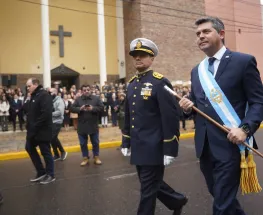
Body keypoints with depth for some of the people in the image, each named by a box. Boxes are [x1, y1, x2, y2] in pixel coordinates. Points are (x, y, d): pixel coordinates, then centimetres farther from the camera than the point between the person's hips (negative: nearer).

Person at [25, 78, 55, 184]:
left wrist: (35, 126, -22)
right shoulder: (34, 96, 15)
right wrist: (29, 126, 4)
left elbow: (46, 113, -25)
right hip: (33, 130, 10)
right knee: (29, 148, 15)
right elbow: (31, 113, 17)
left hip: (43, 130, -10)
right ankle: (41, 172, 26)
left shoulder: (44, 95, -16)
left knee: (45, 152, 1)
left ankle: (50, 175, 16)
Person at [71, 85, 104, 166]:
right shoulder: (78, 100, 2)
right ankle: (85, 158, 22)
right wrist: (80, 108, -20)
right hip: (82, 126, 1)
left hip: (93, 125, -1)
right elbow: (72, 109, -3)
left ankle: (96, 157, 23)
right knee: (83, 143, 9)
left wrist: (93, 108, -20)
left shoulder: (96, 98, 0)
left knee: (95, 142, 9)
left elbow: (101, 108, -6)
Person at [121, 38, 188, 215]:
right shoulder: (132, 84, 11)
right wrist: (126, 143, 16)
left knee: (148, 189, 4)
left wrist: (170, 150, -17)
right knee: (152, 184, 20)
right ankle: (177, 201, 44)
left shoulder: (160, 82, -12)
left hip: (154, 149, -8)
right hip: (138, 148, 8)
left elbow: (171, 118, -16)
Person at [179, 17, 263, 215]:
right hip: (205, 146, 7)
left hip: (230, 145, -6)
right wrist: (188, 106, -4)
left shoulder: (244, 61, -5)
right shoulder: (197, 71, 13)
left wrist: (245, 129, -22)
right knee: (219, 195, 22)